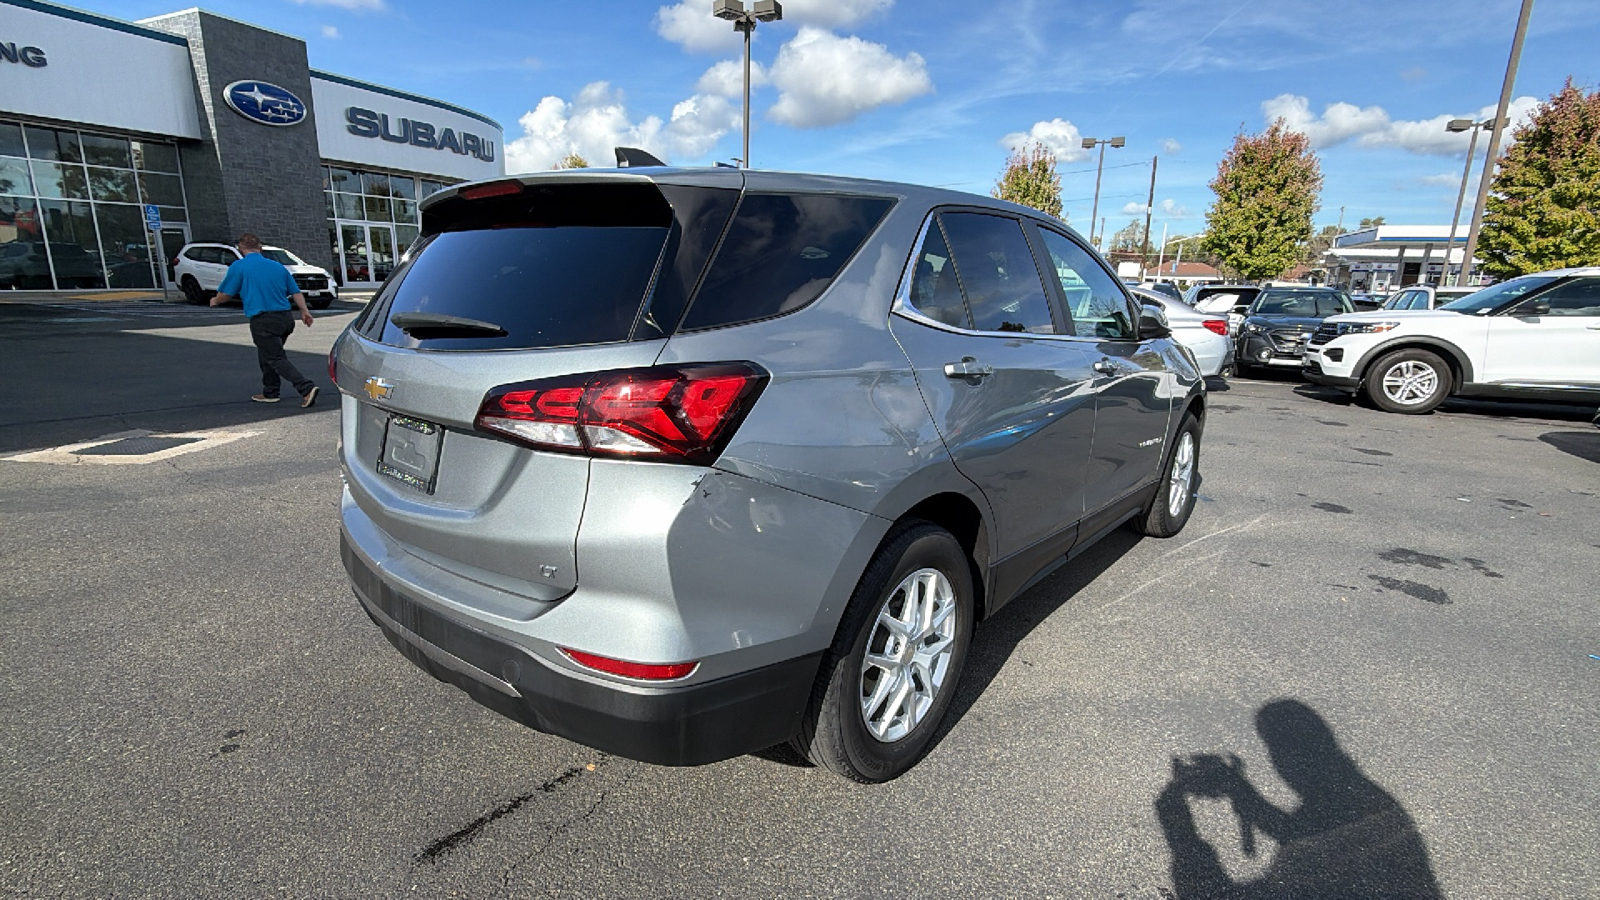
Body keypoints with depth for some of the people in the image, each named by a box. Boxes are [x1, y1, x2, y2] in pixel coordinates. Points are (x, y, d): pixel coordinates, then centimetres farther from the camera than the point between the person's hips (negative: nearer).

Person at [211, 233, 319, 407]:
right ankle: (270, 392, 28)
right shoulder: (278, 266, 12)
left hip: (263, 320, -6)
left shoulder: (238, 266, -2)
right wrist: (305, 312, 17)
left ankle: (307, 388, -21)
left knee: (276, 358, -4)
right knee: (266, 355, 22)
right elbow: (296, 292, 9)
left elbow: (226, 294, 4)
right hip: (286, 318, 6)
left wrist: (215, 301, 24)